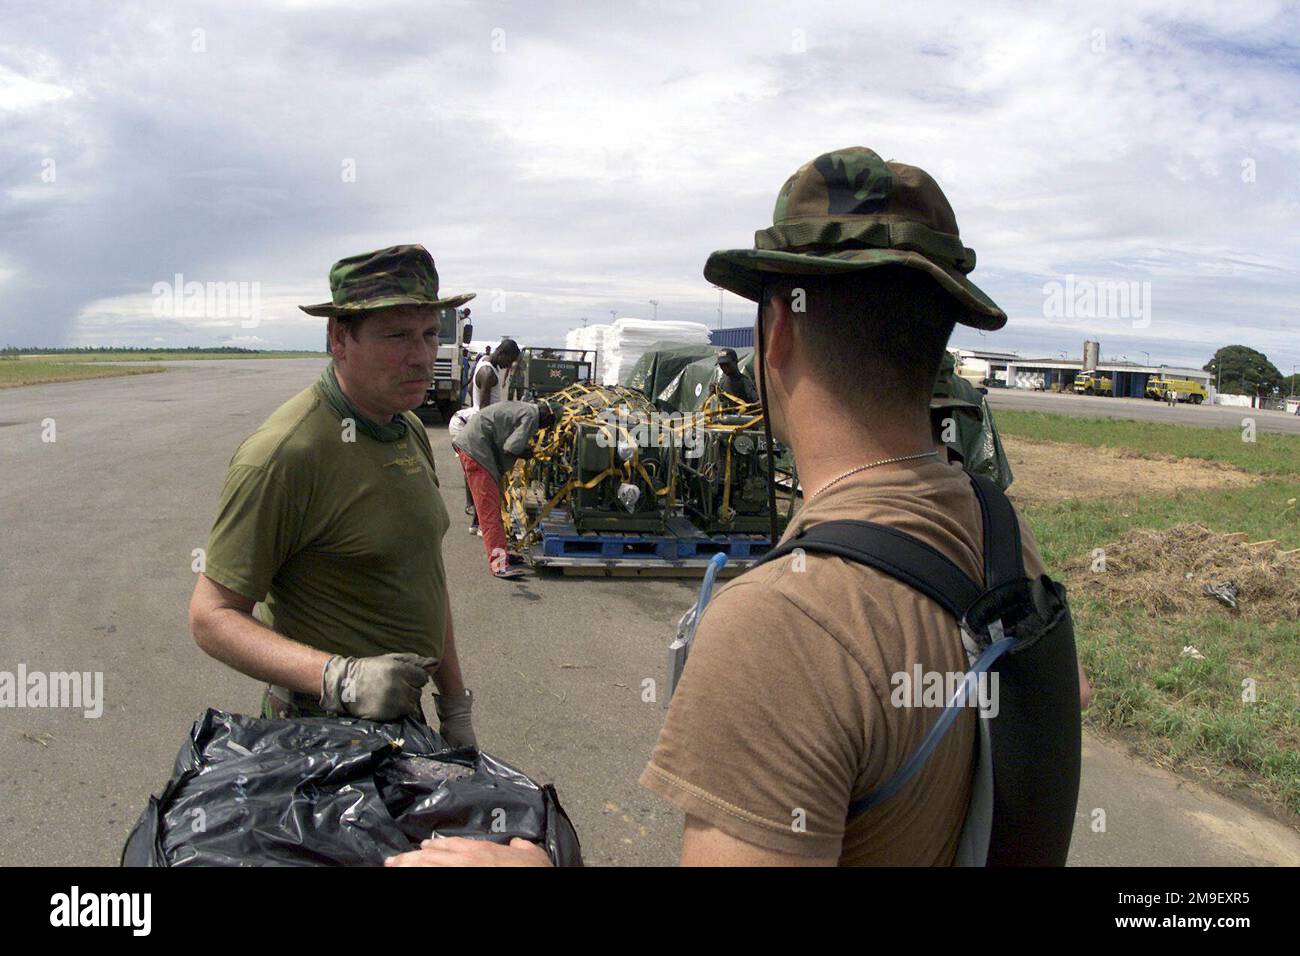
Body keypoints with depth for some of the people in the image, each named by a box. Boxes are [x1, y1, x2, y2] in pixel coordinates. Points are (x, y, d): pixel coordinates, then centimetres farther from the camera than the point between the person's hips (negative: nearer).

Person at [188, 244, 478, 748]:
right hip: (322, 732, -8)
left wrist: (454, 705, 13)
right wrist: (338, 678, -33)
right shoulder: (281, 455, -22)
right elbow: (211, 616, -20)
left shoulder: (410, 432, 5)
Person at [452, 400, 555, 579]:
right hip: (476, 448, -10)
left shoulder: (523, 408, 20)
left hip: (467, 445, 10)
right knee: (489, 508, -13)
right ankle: (498, 563, -16)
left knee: (490, 505, 18)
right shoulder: (532, 416, -11)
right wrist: (525, 453, 0)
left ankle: (498, 551, 28)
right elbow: (511, 448, -19)